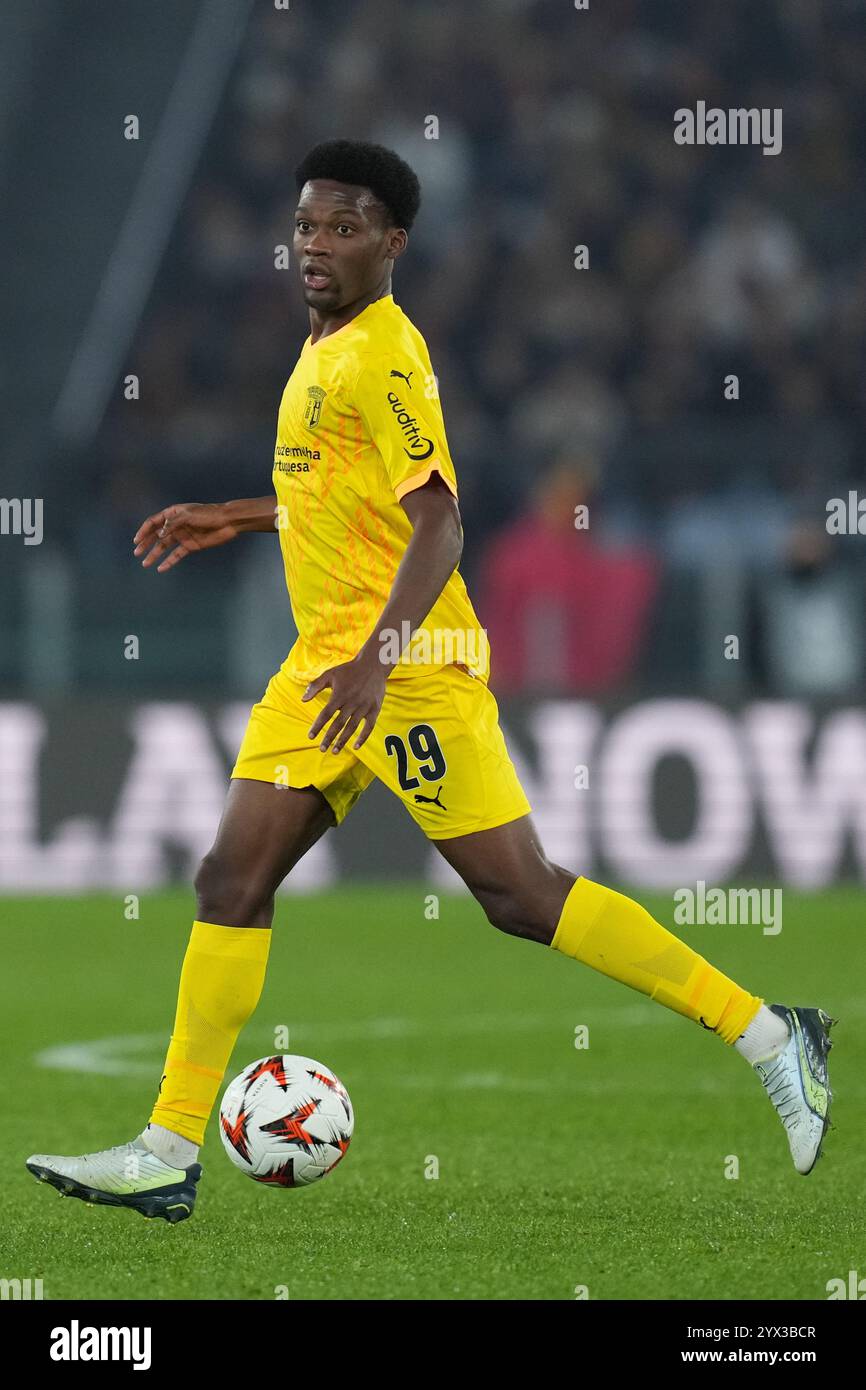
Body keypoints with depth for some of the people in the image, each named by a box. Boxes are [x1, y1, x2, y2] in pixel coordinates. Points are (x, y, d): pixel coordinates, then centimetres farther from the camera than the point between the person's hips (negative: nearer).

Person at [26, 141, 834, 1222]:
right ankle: (169, 1152, 3)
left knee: (520, 895, -8)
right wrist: (233, 520, 30)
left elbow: (437, 523, -21)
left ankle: (769, 1038, -1)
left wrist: (376, 661, -30)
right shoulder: (326, 350, 15)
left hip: (406, 667, -9)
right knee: (231, 882, 2)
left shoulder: (382, 355, -14)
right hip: (325, 665, 9)